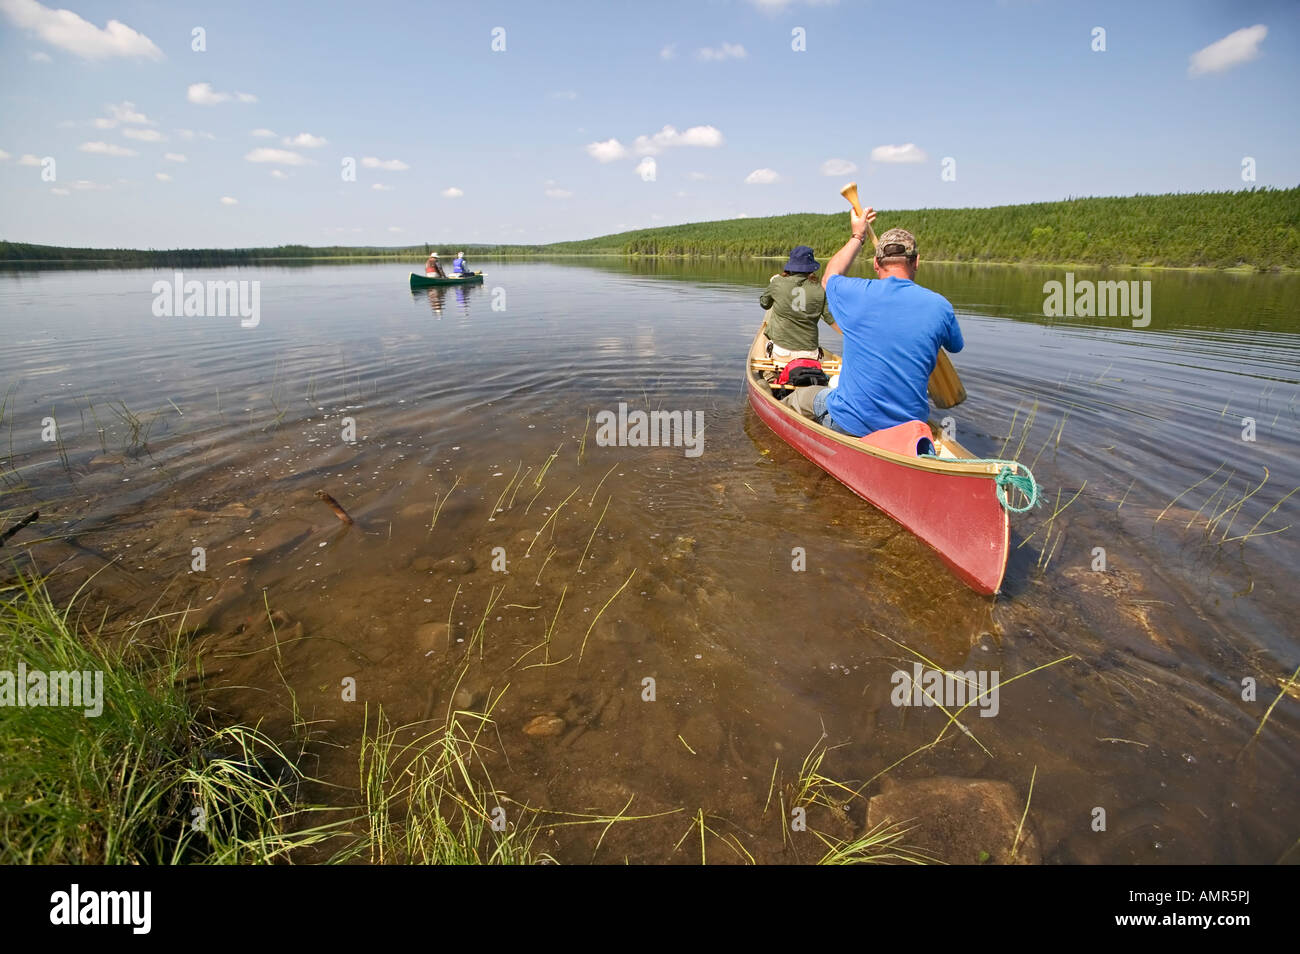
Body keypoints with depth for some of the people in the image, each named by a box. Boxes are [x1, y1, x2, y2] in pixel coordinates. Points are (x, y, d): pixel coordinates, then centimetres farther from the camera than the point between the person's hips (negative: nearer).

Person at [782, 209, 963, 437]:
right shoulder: (939, 306, -8)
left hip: (850, 425, -2)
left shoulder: (856, 293, -11)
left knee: (802, 396, 28)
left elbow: (829, 277, 16)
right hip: (910, 427, 3)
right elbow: (956, 347, 16)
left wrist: (858, 237, 28)